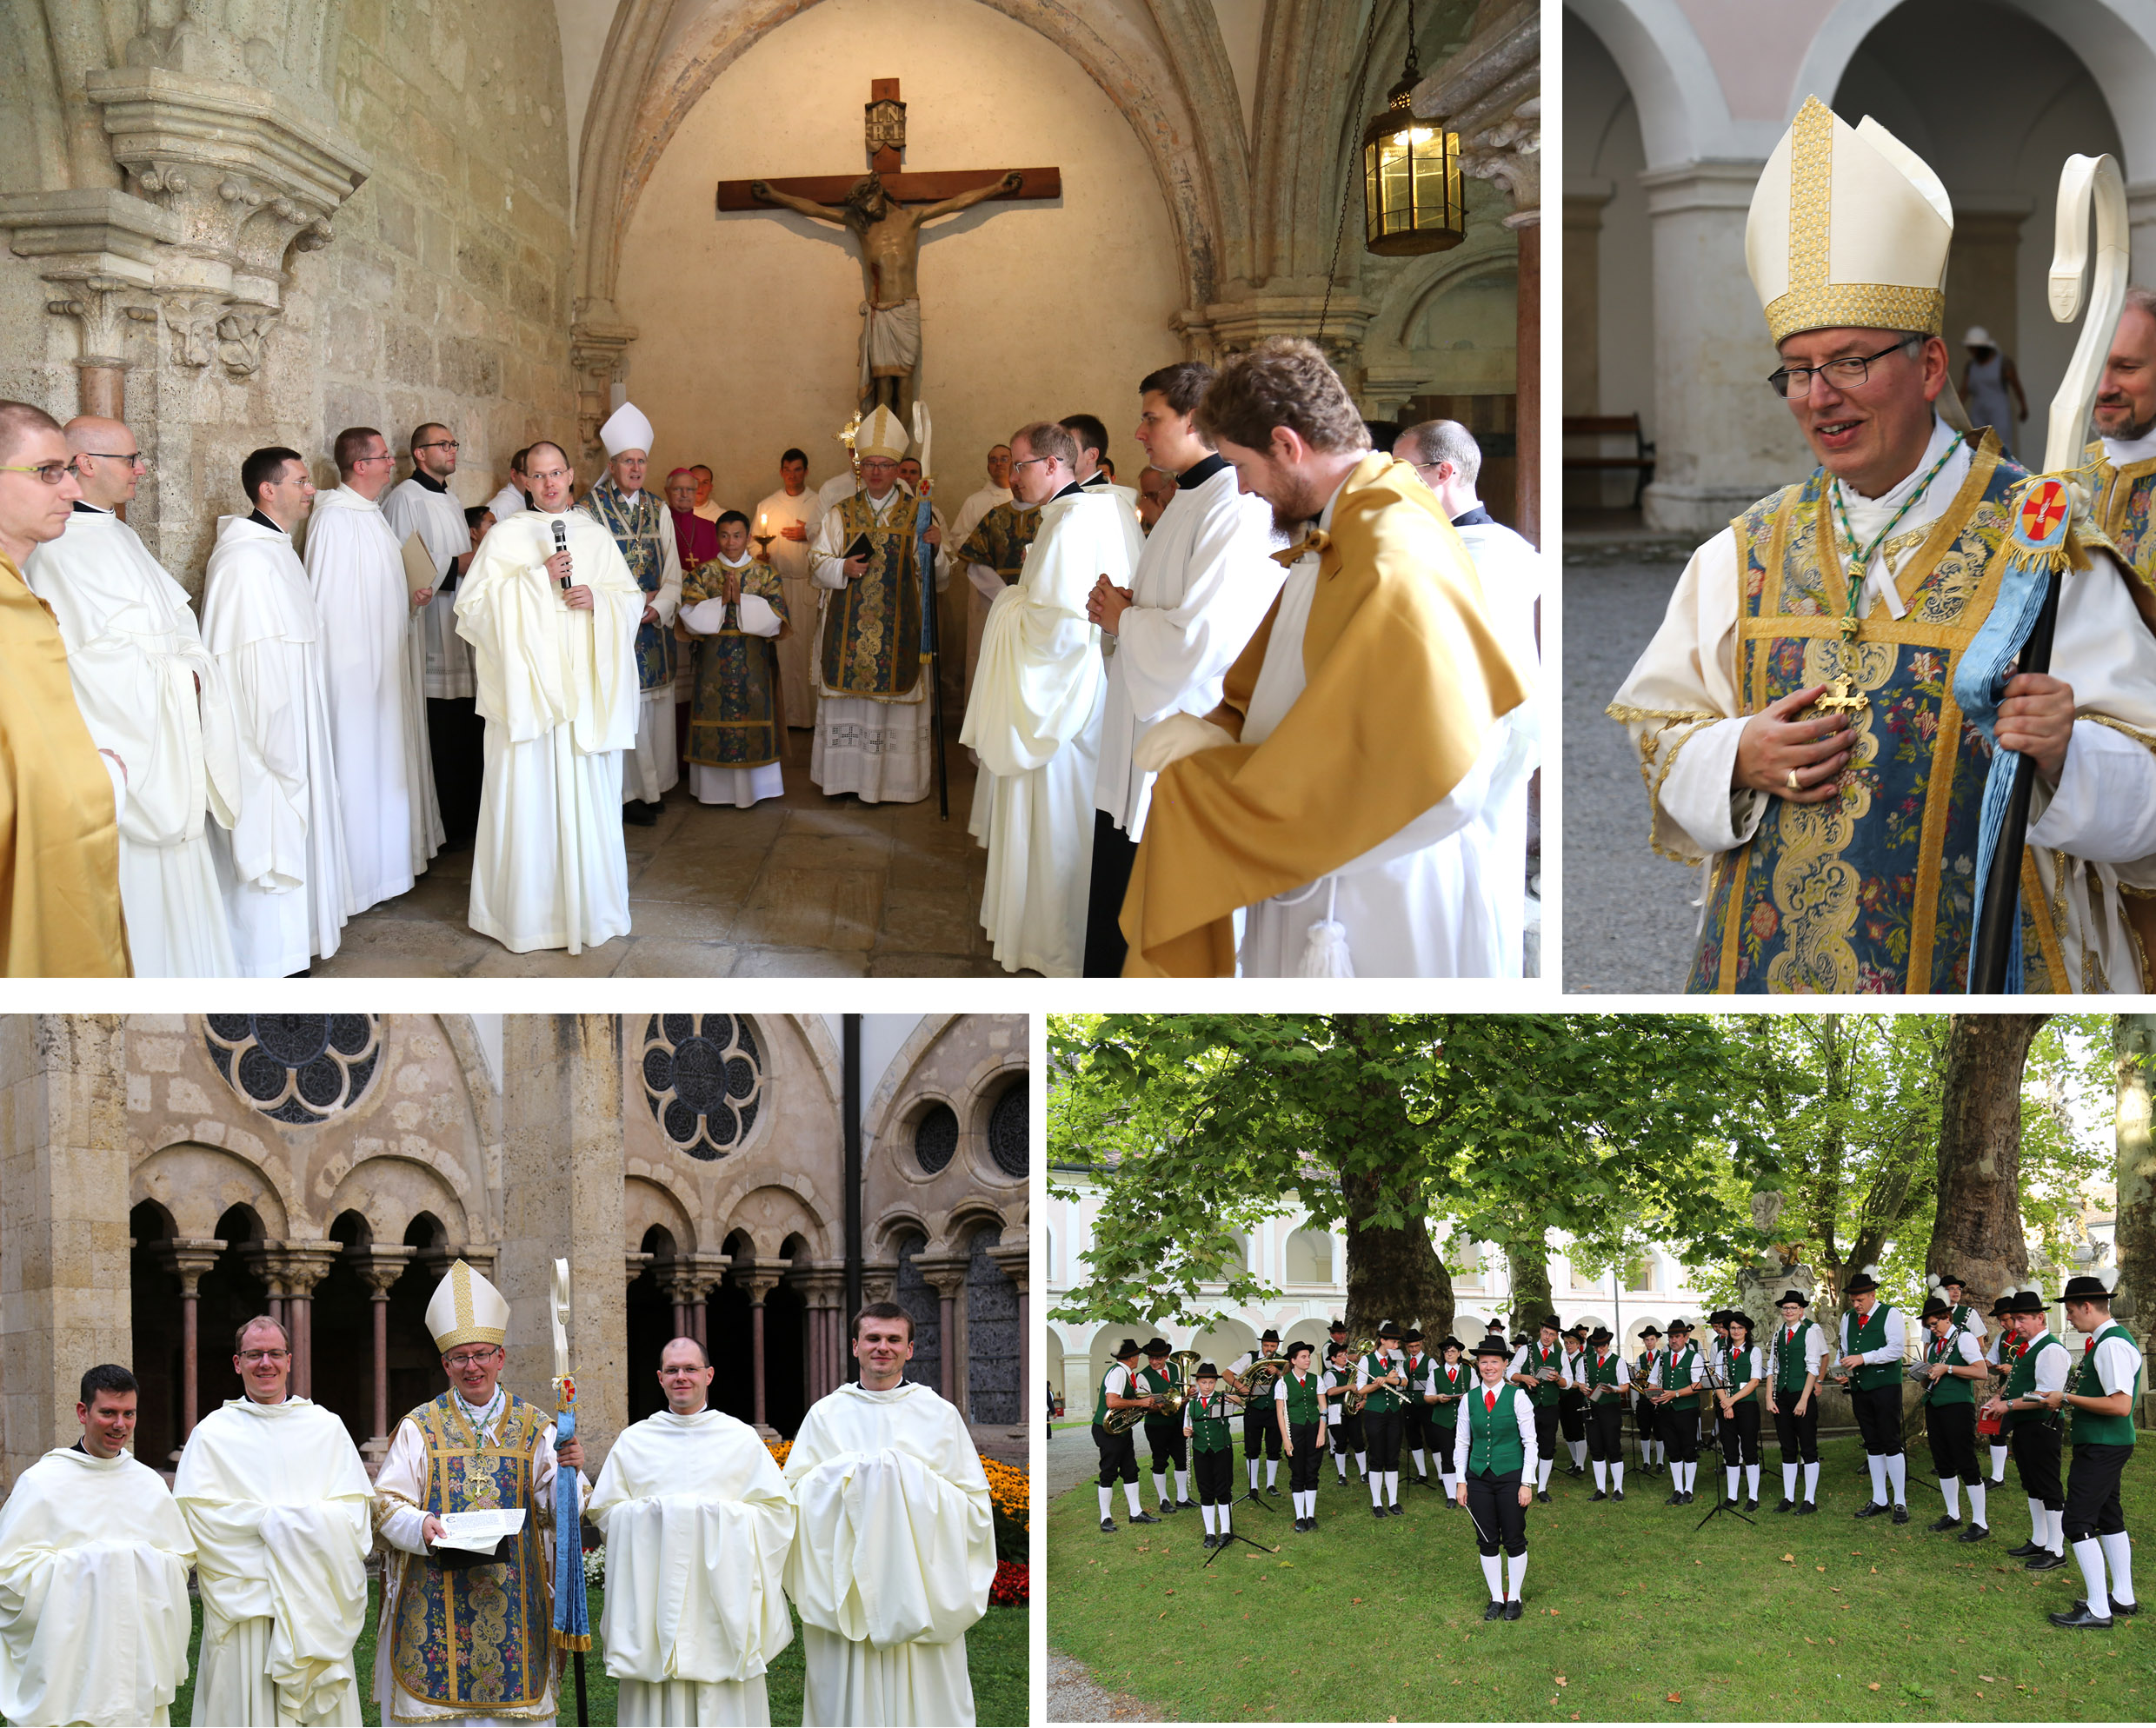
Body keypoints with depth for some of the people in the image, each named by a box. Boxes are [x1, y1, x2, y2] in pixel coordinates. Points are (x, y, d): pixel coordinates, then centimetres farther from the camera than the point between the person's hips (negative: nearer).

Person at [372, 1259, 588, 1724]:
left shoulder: (535, 1428, 8)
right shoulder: (419, 1429, 6)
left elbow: (560, 1511, 2)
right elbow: (386, 1504, 0)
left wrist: (568, 1471, -18)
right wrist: (422, 1525, -20)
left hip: (514, 1598, 1)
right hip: (436, 1596, -1)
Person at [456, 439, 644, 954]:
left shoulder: (596, 537, 12)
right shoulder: (506, 536, 2)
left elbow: (631, 600, 12)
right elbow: (473, 603, -6)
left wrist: (597, 599, -9)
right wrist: (538, 578, -14)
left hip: (584, 689, 3)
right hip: (527, 684, -3)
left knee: (587, 793, 4)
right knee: (528, 796, -4)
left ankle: (588, 906, 15)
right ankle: (526, 909, 4)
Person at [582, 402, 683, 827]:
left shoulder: (658, 511, 10)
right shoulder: (589, 511, -4)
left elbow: (673, 574, 8)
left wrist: (655, 608, -9)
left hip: (653, 627, 5)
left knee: (653, 707, 6)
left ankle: (650, 787, 14)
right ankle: (627, 793, -1)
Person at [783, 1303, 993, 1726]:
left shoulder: (941, 1416, 7)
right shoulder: (825, 1415, 9)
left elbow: (975, 1502, 5)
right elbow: (792, 1493, 4)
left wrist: (919, 1489, -11)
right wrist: (848, 1477, -11)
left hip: (920, 1590, 0)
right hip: (844, 1586, 1)